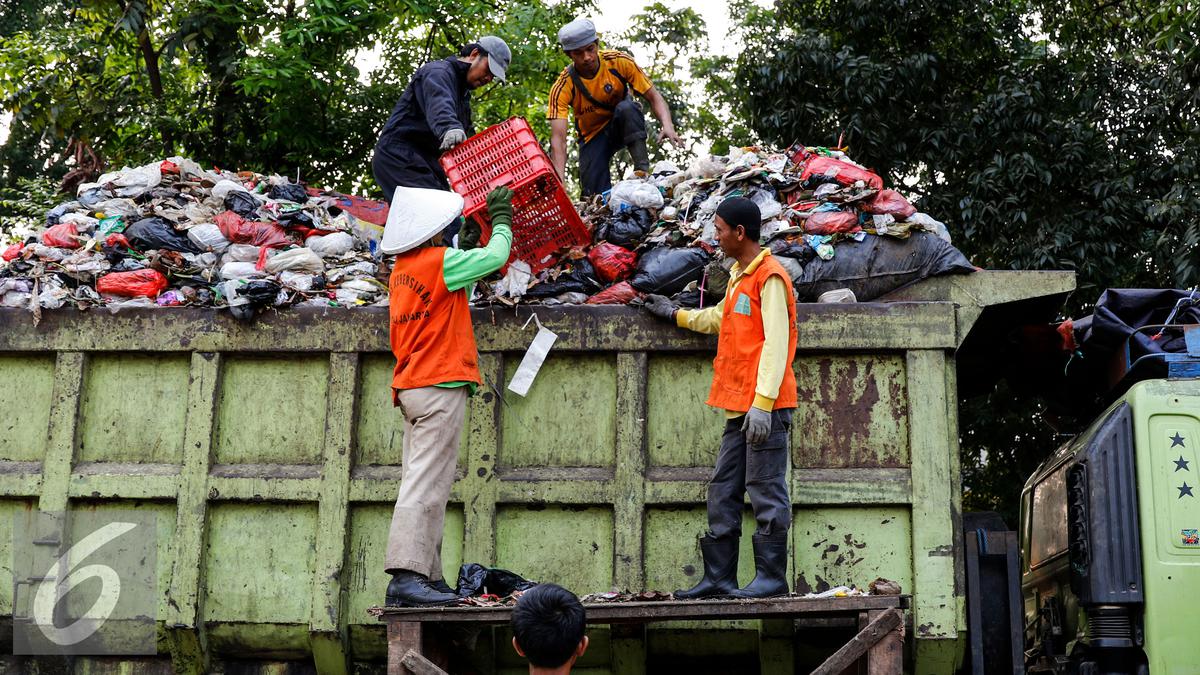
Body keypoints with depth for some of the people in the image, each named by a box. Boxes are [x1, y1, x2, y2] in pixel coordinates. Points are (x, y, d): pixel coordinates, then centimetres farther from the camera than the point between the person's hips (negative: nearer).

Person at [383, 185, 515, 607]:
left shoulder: (401, 269, 16)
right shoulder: (440, 261, -9)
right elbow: (495, 256, -1)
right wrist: (501, 216, 16)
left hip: (410, 386, 9)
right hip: (440, 386, -9)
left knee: (424, 484, 7)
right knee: (426, 484, -14)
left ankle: (428, 578, 8)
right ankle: (406, 576, -20)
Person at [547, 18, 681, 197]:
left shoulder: (619, 62, -20)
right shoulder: (563, 87, -24)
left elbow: (653, 97, -17)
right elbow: (558, 138, -31)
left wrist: (667, 126, -39)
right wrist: (559, 181, -46)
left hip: (625, 124, 0)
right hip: (593, 135, 0)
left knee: (626, 107, -34)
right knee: (596, 195, -20)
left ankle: (643, 169, -29)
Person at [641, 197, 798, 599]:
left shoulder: (769, 278, -10)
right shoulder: (738, 277, 20)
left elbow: (775, 343, -17)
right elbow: (720, 318, 39)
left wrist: (762, 403, -23)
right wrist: (676, 315, 47)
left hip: (766, 407, -10)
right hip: (739, 407, 10)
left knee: (765, 492, -5)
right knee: (722, 493, 9)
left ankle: (772, 578, 1)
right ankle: (718, 578, 14)